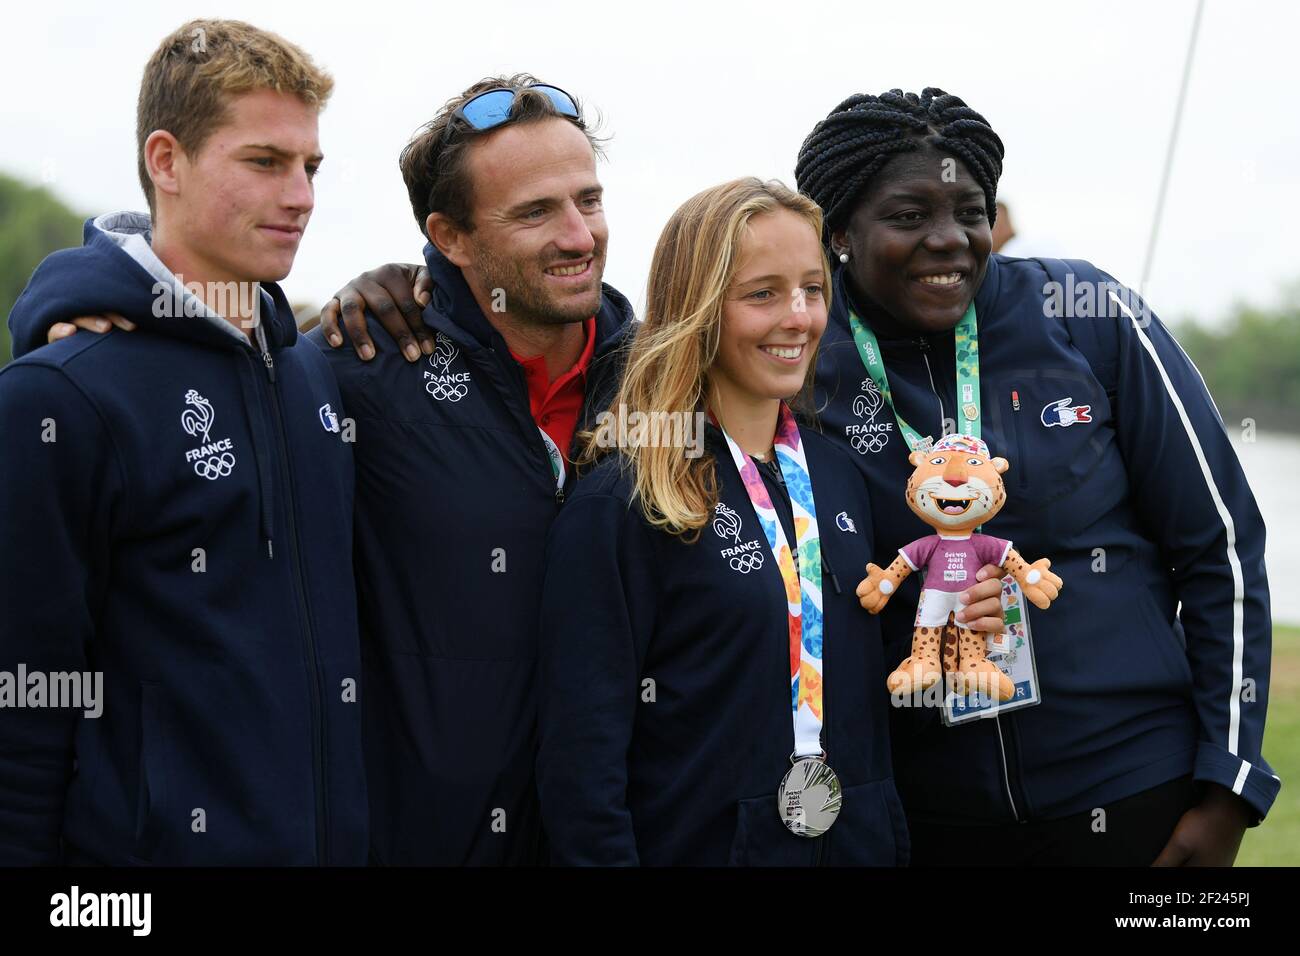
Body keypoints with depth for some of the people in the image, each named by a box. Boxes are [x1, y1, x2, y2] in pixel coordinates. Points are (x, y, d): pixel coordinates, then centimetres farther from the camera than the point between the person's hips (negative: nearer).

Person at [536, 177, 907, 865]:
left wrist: (894, 844, 8)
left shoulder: (839, 475, 6)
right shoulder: (617, 504, -13)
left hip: (856, 841, 6)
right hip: (695, 843, -5)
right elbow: (581, 753, -16)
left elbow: (868, 695, 12)